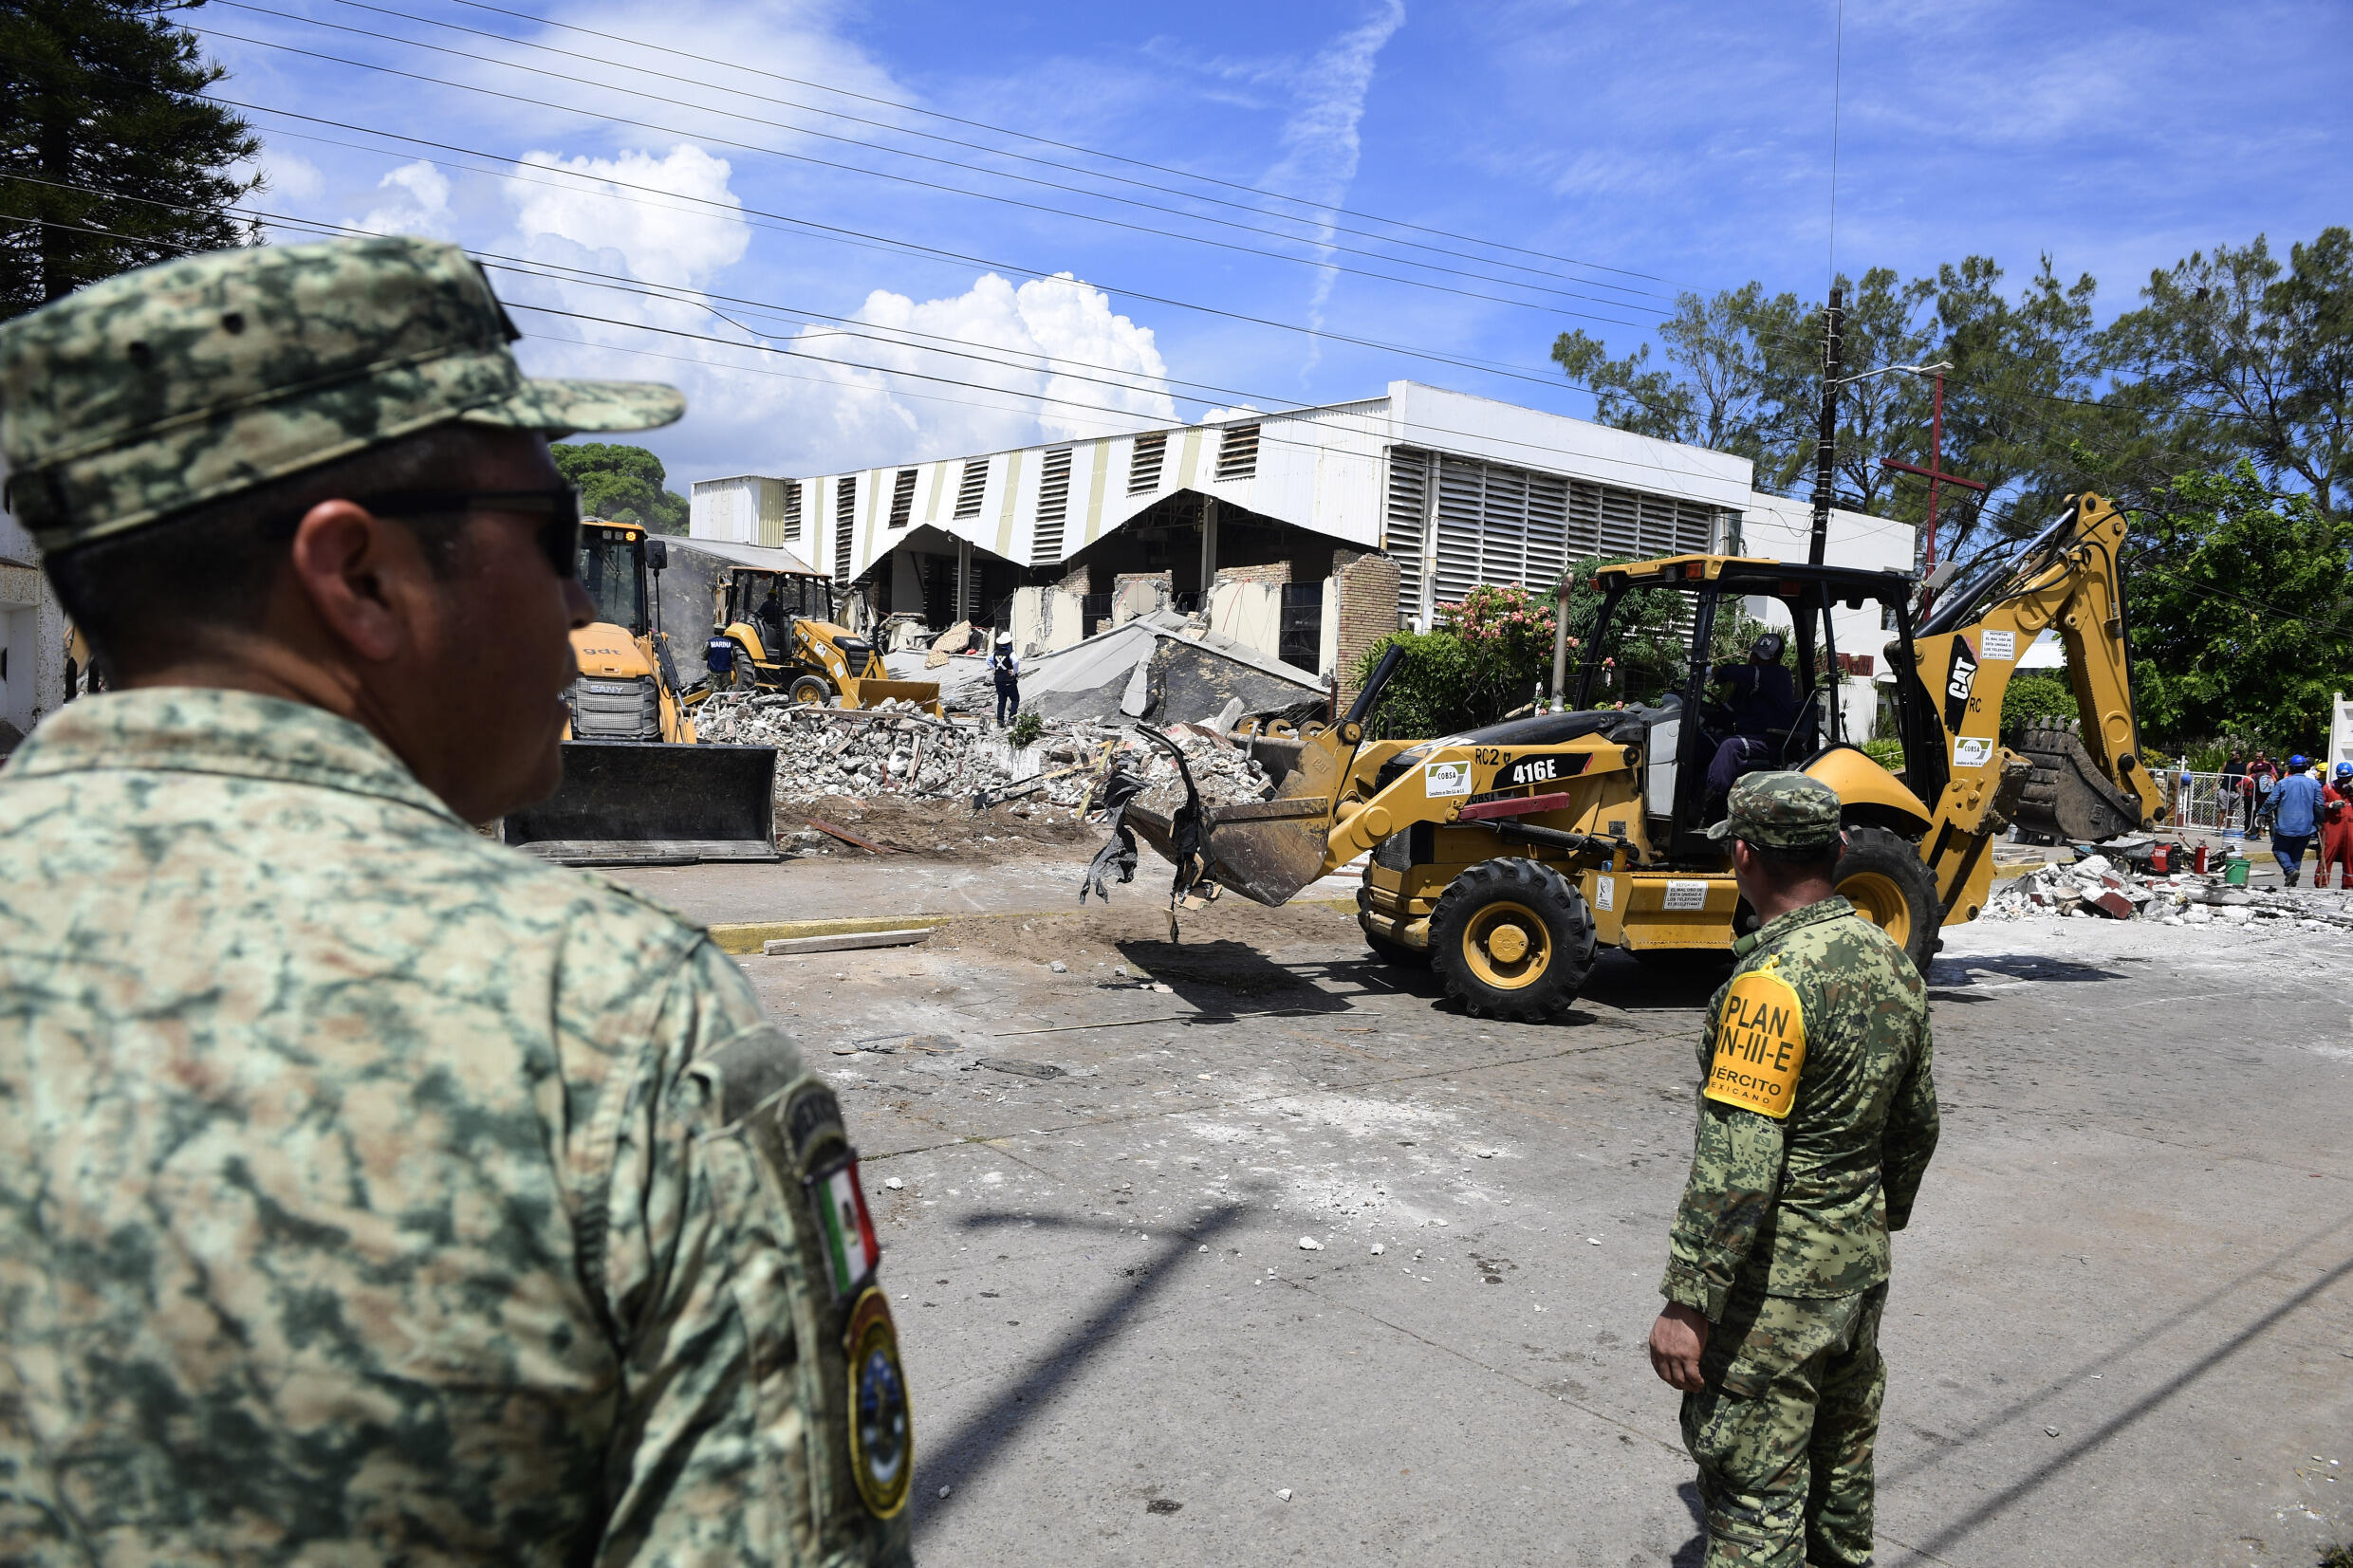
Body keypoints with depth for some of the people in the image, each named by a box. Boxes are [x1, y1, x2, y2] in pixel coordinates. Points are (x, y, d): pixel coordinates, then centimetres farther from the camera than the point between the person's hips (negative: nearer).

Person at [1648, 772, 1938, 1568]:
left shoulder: (1771, 982, -25)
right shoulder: (1893, 962, 2)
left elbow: (1737, 1165, -27)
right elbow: (1917, 1125, 14)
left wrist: (1687, 1301, -22)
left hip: (1774, 1289, -9)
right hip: (1860, 1266, 9)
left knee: (1754, 1495, 3)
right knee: (1841, 1458, 26)